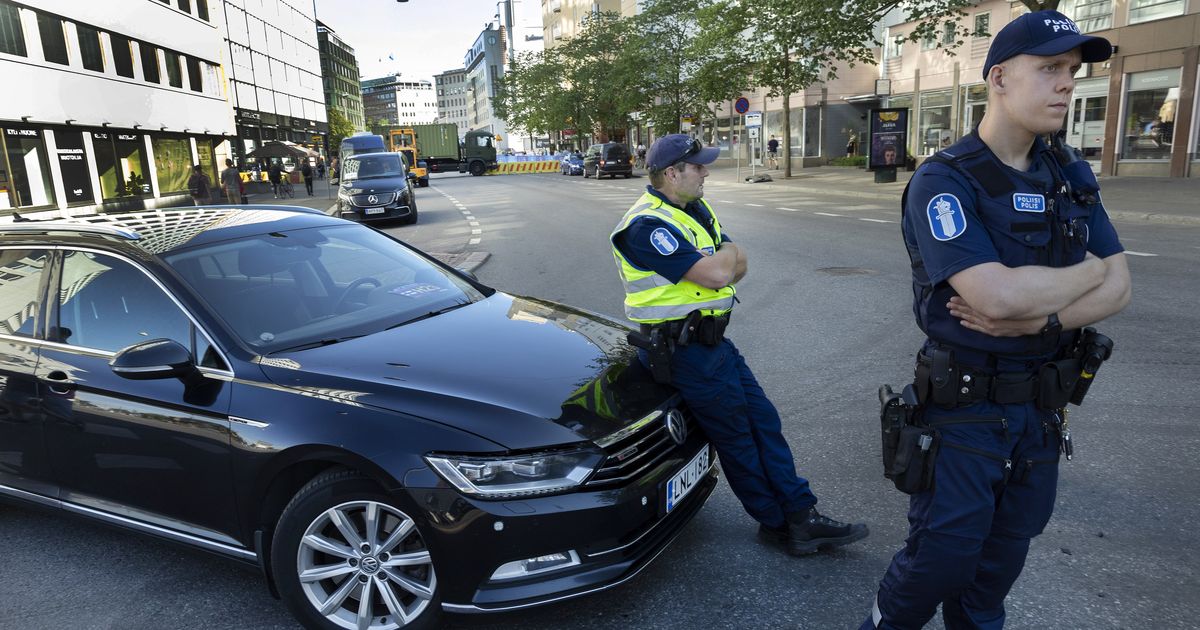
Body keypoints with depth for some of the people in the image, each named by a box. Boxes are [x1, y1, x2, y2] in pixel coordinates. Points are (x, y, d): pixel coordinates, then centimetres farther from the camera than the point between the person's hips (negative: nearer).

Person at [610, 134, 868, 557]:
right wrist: (726, 252, -4)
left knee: (764, 422, 10)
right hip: (686, 347, -9)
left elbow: (739, 264, 11)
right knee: (737, 437, 3)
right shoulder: (647, 225, -20)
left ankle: (800, 514, 19)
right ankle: (777, 523, 20)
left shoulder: (696, 209, 12)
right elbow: (717, 273, -26)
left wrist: (719, 265, -11)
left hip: (713, 340, 9)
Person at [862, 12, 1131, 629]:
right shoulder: (942, 182, -17)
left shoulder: (1072, 177, 5)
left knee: (1005, 553, 18)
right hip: (965, 405, -6)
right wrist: (1086, 271, -10)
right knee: (946, 553, 4)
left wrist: (1035, 319, -19)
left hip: (1043, 404, 6)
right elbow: (1000, 294, -29)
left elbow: (1117, 286, -1)